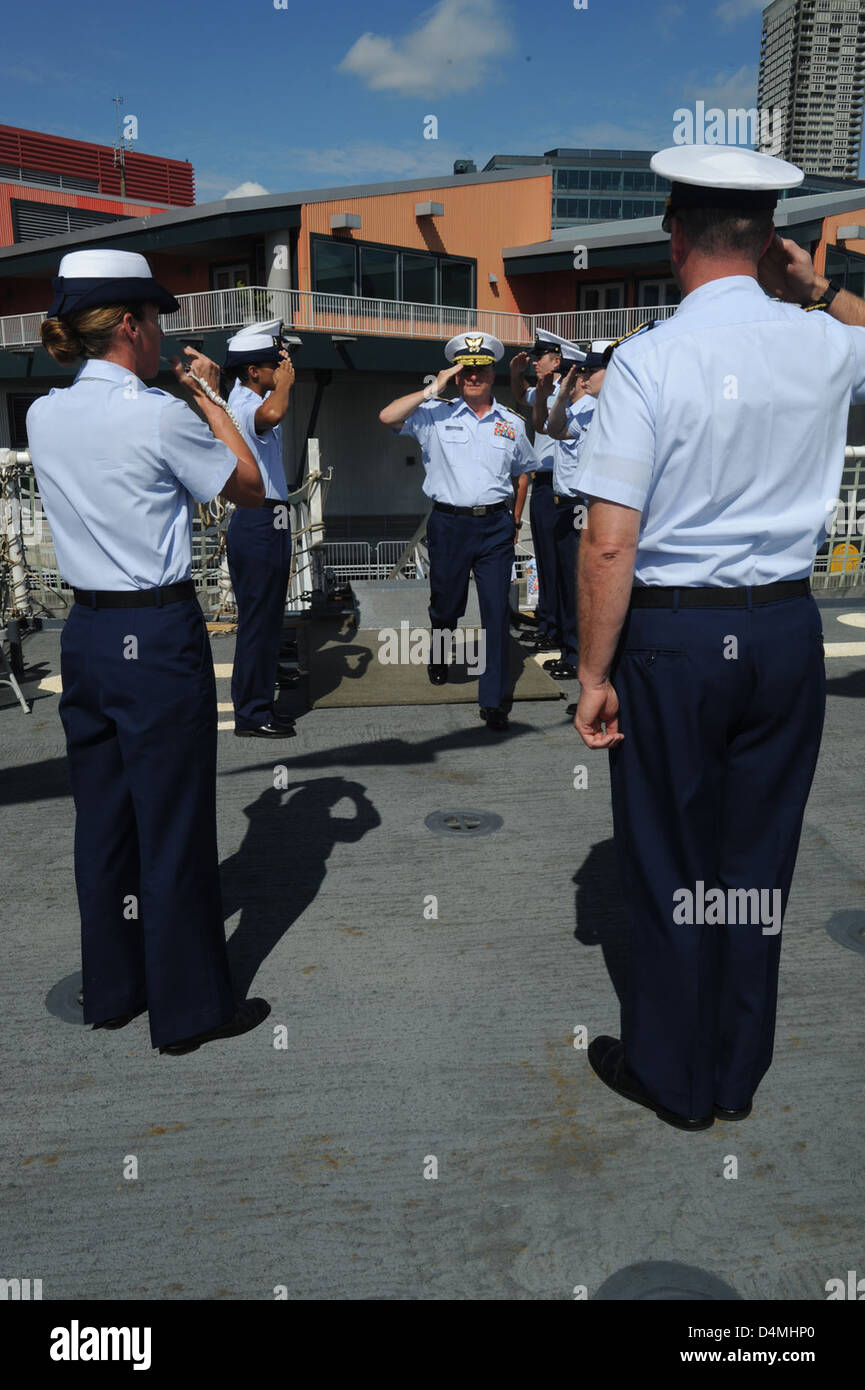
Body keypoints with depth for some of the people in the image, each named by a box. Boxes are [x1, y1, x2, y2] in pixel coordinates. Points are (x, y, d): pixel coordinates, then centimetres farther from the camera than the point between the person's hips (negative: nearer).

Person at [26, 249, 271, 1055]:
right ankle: (187, 1007, 18)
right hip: (158, 634, -7)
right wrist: (208, 399, 7)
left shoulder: (45, 416, 6)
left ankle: (111, 988, 31)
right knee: (175, 824, 4)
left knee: (102, 816, 16)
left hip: (85, 630, 7)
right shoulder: (161, 417, -13)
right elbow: (251, 489, 0)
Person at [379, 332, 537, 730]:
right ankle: (438, 658, 46)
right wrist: (431, 390, -10)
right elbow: (387, 416, -10)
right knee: (446, 605, 13)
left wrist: (515, 521, 17)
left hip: (495, 525, 1)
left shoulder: (511, 424, 9)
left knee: (497, 611, -5)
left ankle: (495, 700, 0)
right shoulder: (436, 415, 2)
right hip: (449, 523, -1)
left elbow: (522, 473, 22)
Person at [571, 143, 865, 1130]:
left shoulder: (648, 361, -12)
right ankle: (738, 1074, 34)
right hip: (786, 630, 5)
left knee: (669, 861, 11)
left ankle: (673, 1077, 30)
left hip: (672, 638, -4)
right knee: (759, 855, 16)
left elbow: (609, 545, -17)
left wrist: (595, 674, -9)